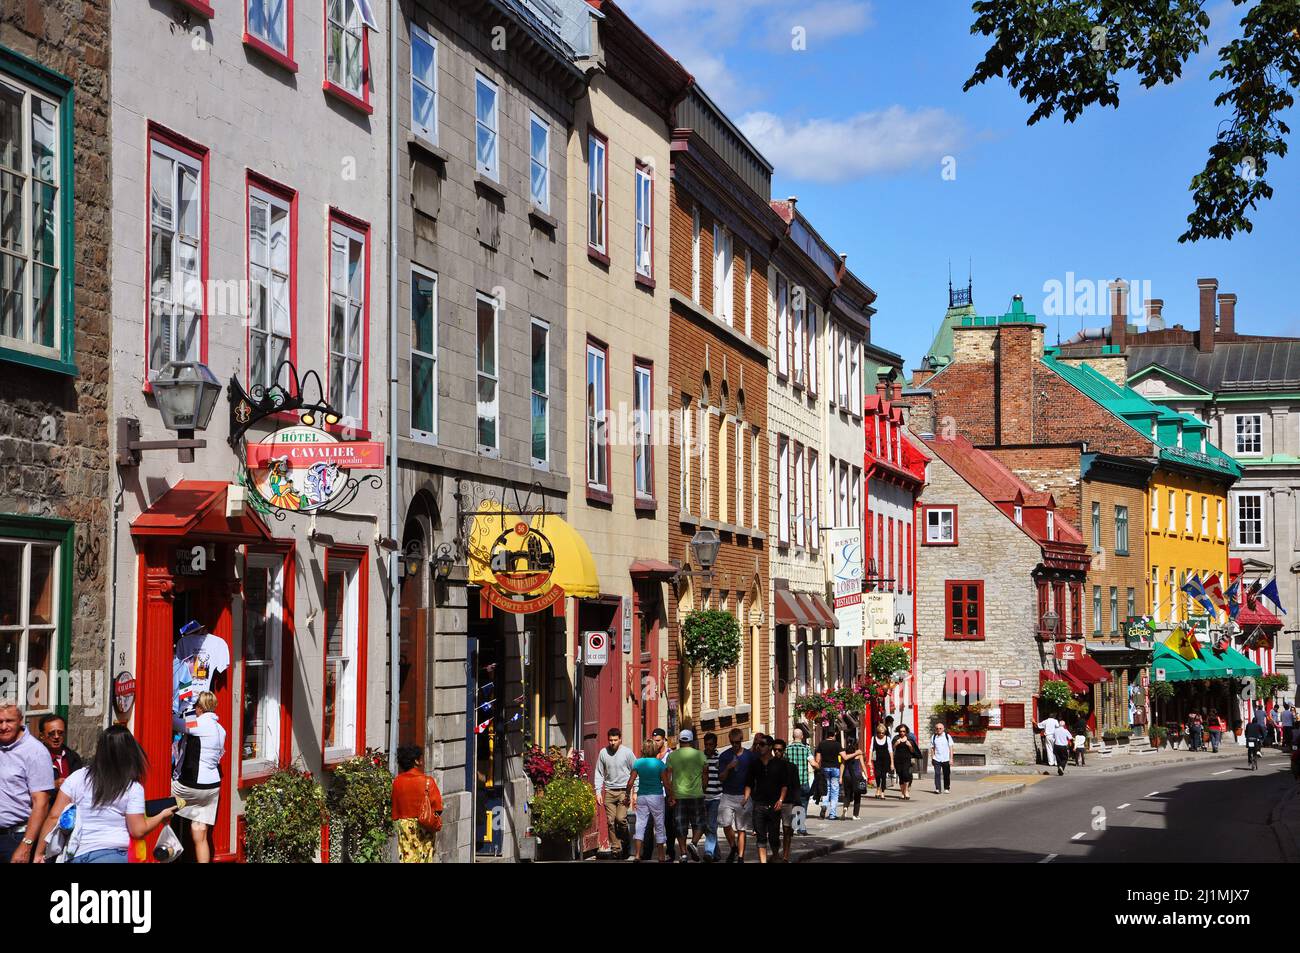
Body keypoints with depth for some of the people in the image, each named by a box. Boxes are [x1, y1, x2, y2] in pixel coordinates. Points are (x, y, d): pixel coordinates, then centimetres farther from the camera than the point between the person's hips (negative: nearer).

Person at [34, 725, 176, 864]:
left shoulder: (77, 778, 4)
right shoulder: (133, 788, -2)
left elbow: (54, 817, 1)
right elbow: (138, 831, -3)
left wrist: (39, 853, 6)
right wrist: (161, 817, 14)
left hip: (76, 855, 3)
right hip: (112, 855, -3)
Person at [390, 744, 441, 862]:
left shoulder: (397, 782, 1)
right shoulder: (427, 781, -10)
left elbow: (395, 808, 8)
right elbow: (438, 808, -9)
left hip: (404, 825, 3)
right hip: (424, 826, -3)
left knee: (406, 858, 5)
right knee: (423, 858, 1)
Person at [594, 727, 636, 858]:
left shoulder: (627, 752, -2)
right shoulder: (603, 753, 5)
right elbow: (599, 773, 11)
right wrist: (598, 792, 2)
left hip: (624, 791, -3)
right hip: (609, 791, 3)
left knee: (621, 819, -15)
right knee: (611, 822, -1)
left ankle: (626, 842, 9)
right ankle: (616, 850, 5)